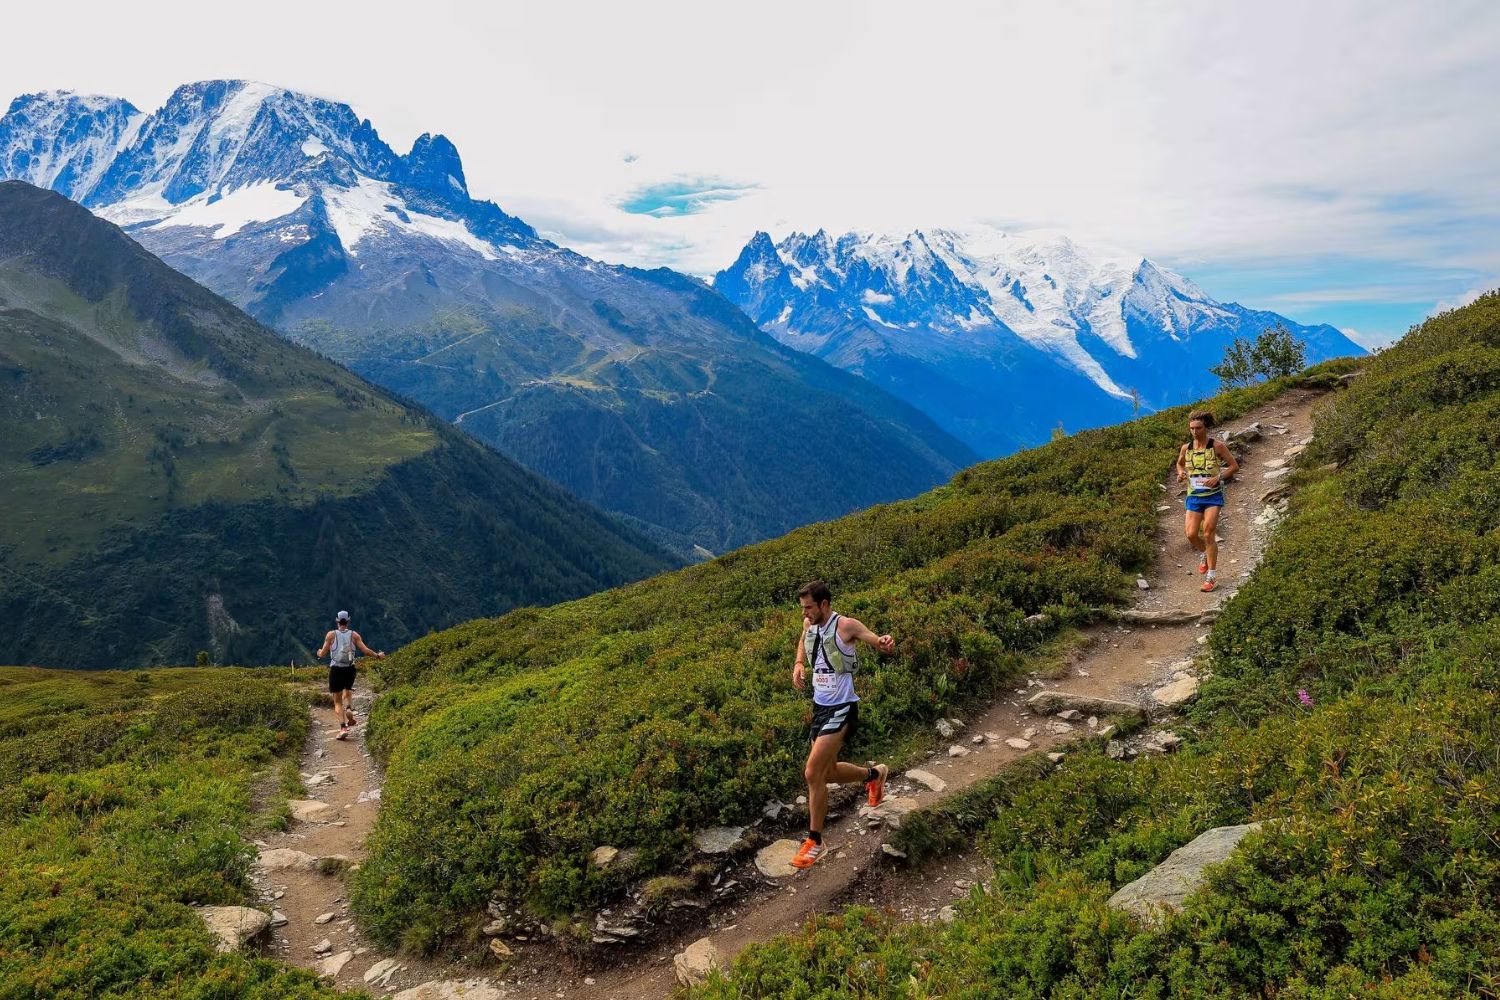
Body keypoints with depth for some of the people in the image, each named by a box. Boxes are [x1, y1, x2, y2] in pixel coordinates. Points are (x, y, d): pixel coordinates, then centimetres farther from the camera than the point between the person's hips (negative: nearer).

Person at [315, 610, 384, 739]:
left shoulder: (331, 635, -1)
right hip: (350, 669, 2)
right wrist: (378, 656, 14)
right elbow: (365, 650, -2)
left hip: (336, 670, -2)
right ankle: (348, 709, 0)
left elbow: (322, 654, 1)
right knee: (348, 691, 30)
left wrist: (319, 652, 24)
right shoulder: (354, 635, 2)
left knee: (337, 702, 6)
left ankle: (343, 727, -9)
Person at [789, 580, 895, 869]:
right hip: (820, 705, 8)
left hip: (841, 710, -8)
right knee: (827, 772, 19)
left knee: (813, 773, -13)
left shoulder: (845, 625, -18)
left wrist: (885, 642, -46)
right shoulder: (809, 624, 2)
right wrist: (799, 665, 3)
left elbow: (879, 642, -21)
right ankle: (874, 773, 46)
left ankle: (814, 840, 3)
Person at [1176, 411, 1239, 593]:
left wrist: (1218, 478, -17)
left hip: (1213, 496, -3)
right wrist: (1181, 473, 0)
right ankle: (1204, 555, 30)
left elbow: (1234, 466, -3)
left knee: (1208, 533, -12)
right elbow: (1179, 463, 23)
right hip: (1194, 496, 3)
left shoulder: (1217, 446, -7)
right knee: (1191, 534, -6)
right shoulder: (1186, 448, 2)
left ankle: (1212, 576, -3)